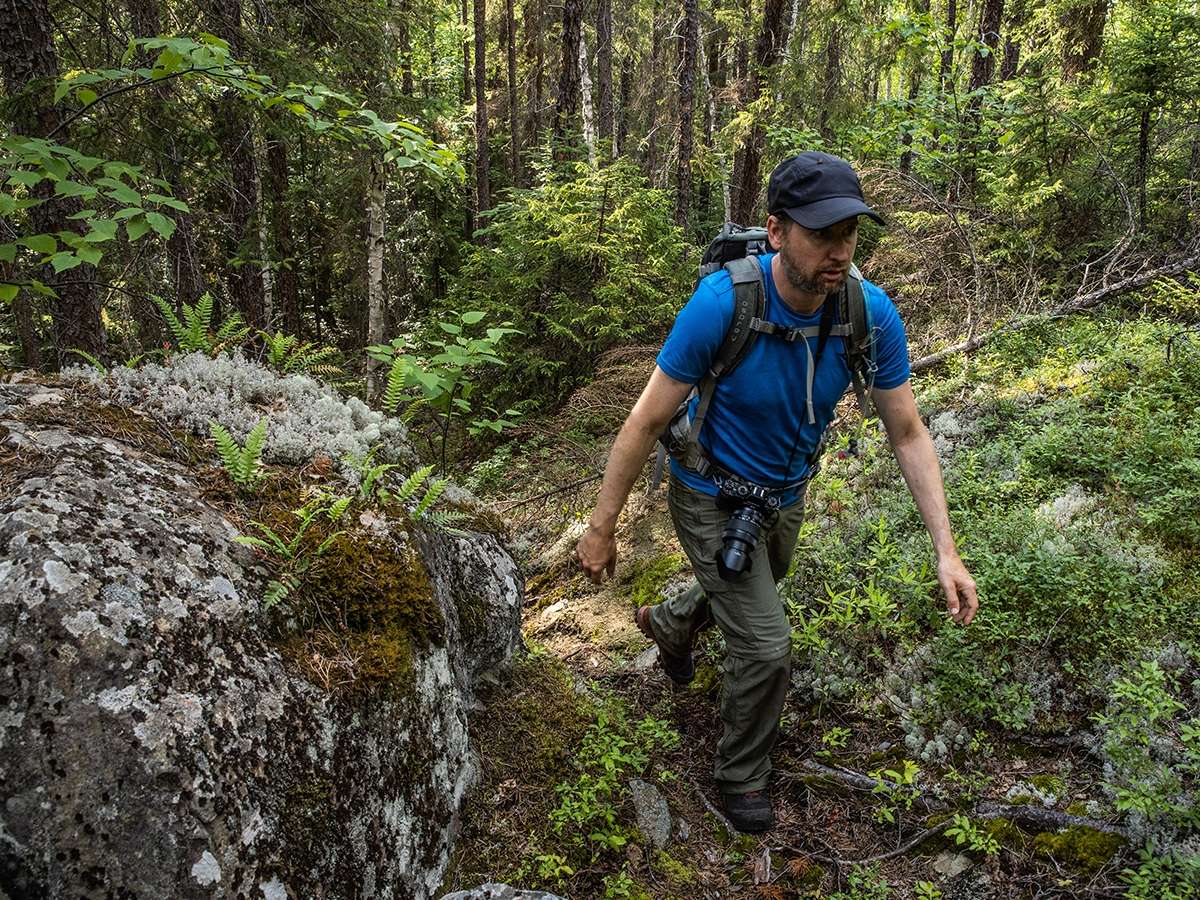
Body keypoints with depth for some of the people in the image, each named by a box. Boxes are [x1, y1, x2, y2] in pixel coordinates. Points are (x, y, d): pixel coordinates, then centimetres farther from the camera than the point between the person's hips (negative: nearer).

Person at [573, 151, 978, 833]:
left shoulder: (872, 314, -22)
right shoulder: (721, 305, -33)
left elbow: (908, 433, -12)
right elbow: (647, 421, -24)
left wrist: (946, 550, -19)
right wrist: (602, 529, -18)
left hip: (785, 495, 5)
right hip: (713, 499, -5)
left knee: (753, 596, 30)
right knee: (766, 646, -7)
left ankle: (669, 623, 65)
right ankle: (743, 775, 23)